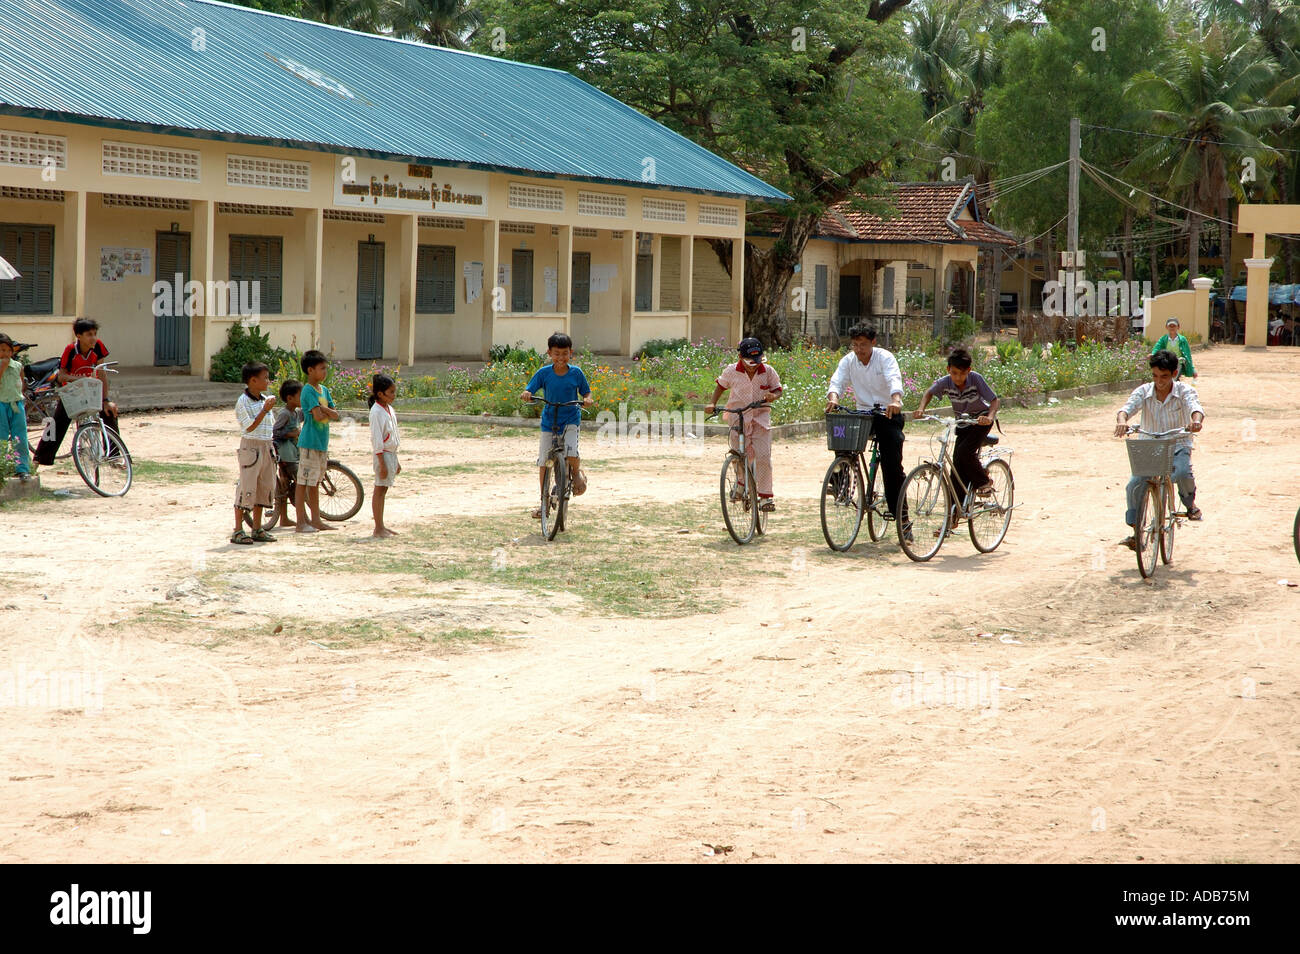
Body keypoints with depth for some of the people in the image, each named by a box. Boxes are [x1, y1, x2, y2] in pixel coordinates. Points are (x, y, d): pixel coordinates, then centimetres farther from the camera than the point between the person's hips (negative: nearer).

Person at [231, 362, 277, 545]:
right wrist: (265, 410, -22)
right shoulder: (243, 402, -12)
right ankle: (238, 531, -2)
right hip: (251, 446, -8)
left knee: (265, 488, 10)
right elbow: (250, 427, -17)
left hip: (267, 446, 8)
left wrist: (272, 447, 14)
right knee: (247, 488, -7)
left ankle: (257, 530, 18)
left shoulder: (266, 399, 11)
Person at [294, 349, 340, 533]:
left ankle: (316, 520, 20)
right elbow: (318, 416, -21)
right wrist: (328, 411, -2)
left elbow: (335, 415, 7)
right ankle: (301, 522, -2)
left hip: (322, 442, 9)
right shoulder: (308, 390, -13)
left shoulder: (324, 390, 13)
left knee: (315, 483, 14)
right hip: (309, 442, -9)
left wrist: (323, 408, -11)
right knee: (303, 482, -3)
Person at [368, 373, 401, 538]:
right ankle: (378, 528, -5)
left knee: (383, 490, 12)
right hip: (383, 454, -9)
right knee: (380, 490, -6)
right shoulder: (377, 412, -14)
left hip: (391, 454, 9)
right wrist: (382, 463, -20)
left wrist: (396, 462, 21)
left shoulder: (390, 410, 13)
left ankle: (381, 526, 16)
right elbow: (376, 439, -17)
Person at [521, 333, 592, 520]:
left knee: (571, 452, -25)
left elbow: (586, 391, 4)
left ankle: (577, 472, 12)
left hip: (570, 420, -2)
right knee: (543, 462, 0)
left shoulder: (576, 373, -5)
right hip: (549, 421, 2)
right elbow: (529, 389, -6)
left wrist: (587, 399, -18)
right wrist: (526, 394, -29)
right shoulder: (544, 373, -6)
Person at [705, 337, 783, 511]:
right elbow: (720, 385, 12)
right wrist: (712, 403, -1)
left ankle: (766, 496, -5)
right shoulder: (731, 371, -4)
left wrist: (773, 396, -16)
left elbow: (778, 389, 7)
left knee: (763, 457, -12)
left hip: (760, 418, 0)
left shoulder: (768, 371, -4)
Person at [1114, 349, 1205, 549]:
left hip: (1178, 445, -2)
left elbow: (1195, 407, -25)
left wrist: (1195, 420, -50)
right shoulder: (1143, 392, -3)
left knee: (1182, 472, -33)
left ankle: (1190, 504, 1)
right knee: (1134, 485, -18)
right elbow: (1127, 408, -19)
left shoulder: (1184, 391, -6)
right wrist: (1121, 421, -44)